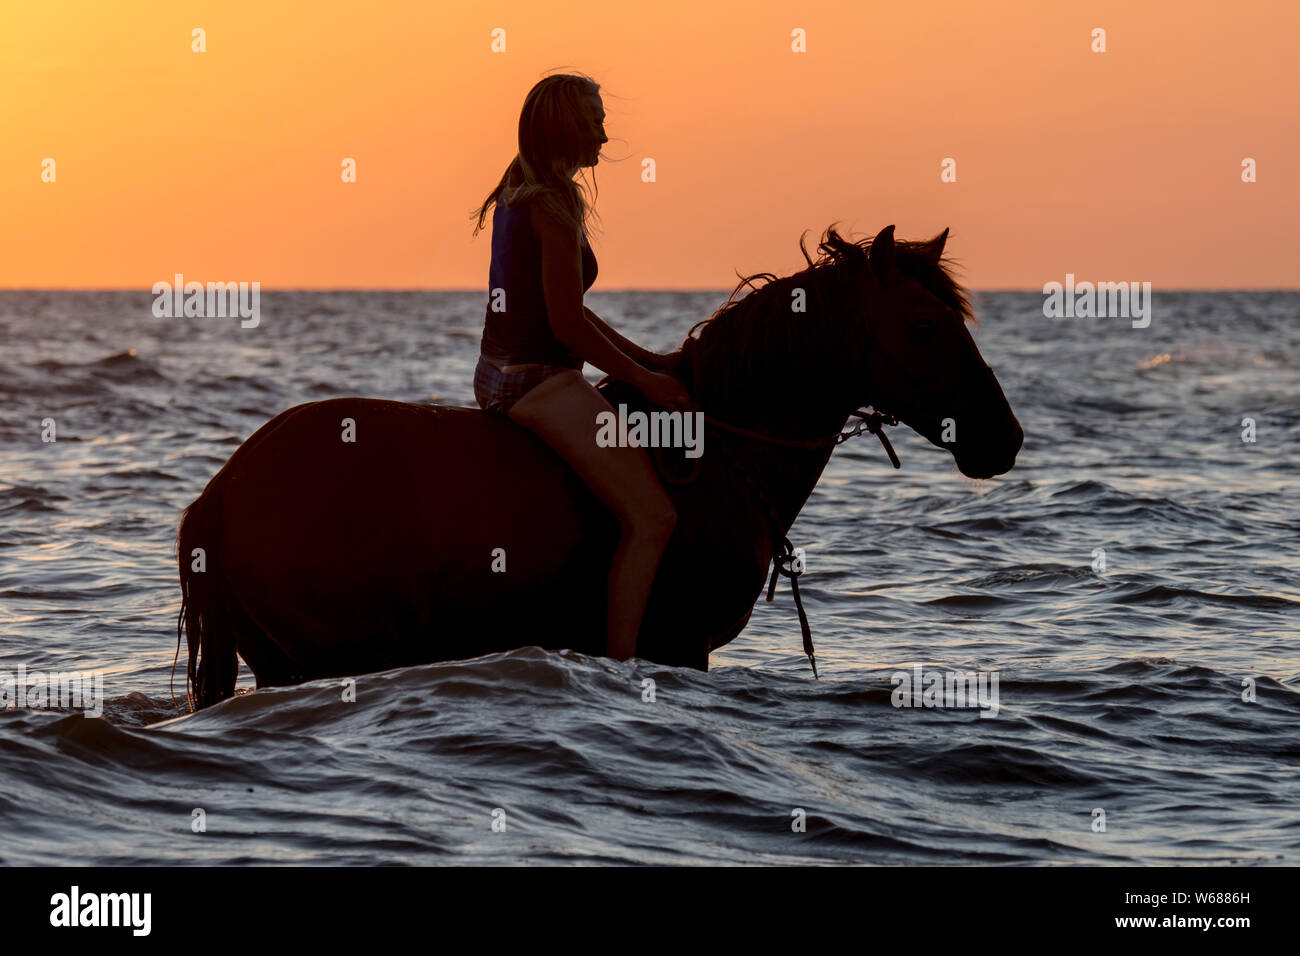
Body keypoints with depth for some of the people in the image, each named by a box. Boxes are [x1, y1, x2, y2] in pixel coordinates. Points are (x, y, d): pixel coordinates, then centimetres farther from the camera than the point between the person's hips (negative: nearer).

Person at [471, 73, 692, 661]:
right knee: (652, 517, -14)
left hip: (499, 374, 11)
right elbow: (568, 326, -18)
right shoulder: (557, 203, -14)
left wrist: (647, 359, 19)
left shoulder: (518, 194, 15)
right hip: (539, 380, -11)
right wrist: (643, 379, -5)